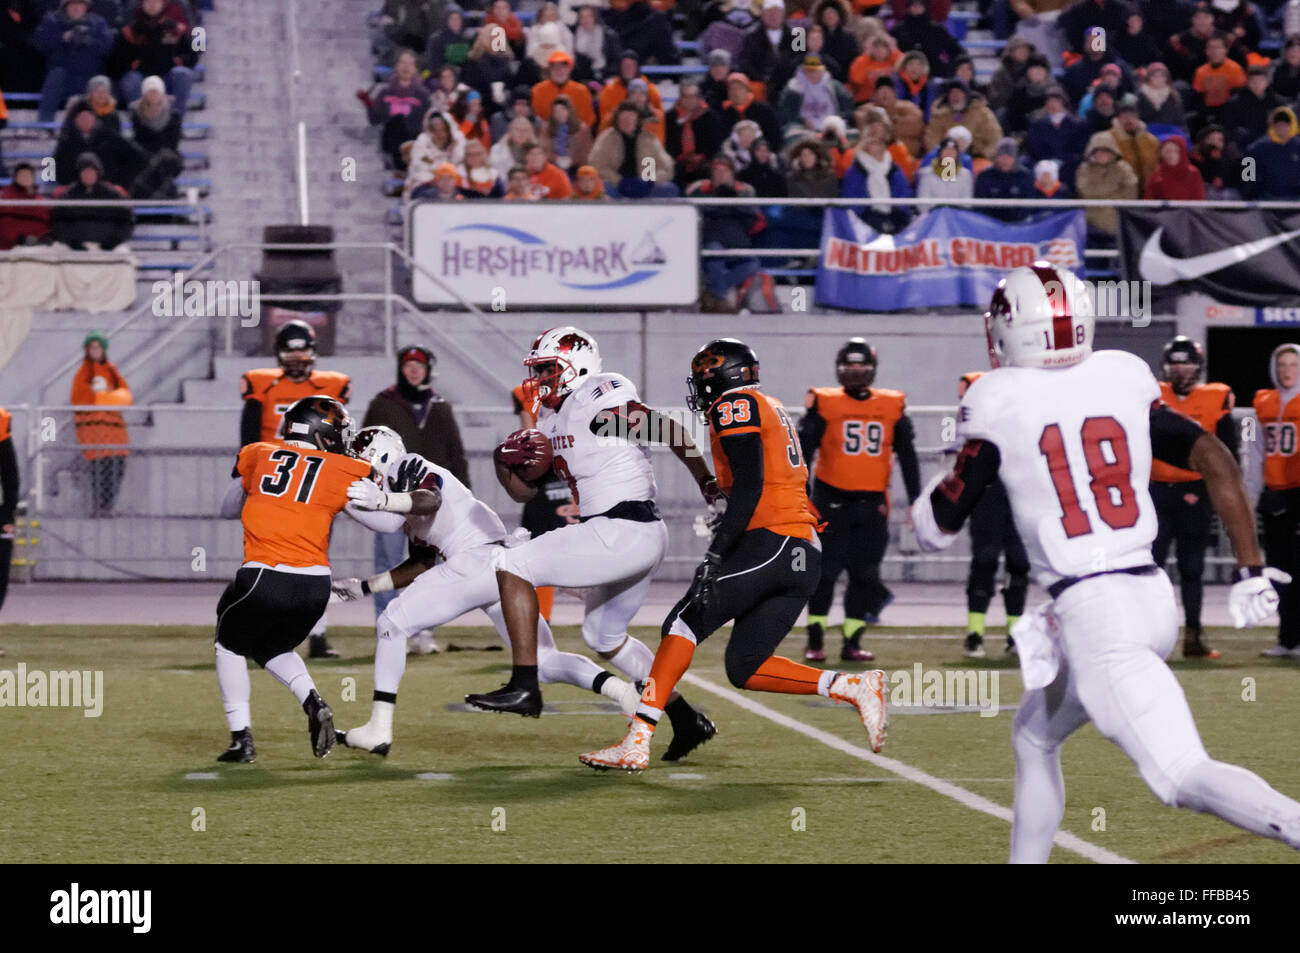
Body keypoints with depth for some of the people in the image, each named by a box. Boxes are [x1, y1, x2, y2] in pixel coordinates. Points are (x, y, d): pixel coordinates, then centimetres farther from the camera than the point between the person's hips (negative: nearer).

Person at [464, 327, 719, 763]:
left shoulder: (598, 400, -10)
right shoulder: (551, 423, 18)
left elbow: (671, 433, -11)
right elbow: (525, 491, 23)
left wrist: (709, 485, -9)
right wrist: (508, 462, 2)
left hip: (622, 532, -11)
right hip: (639, 541, 11)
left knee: (512, 566, -10)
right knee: (604, 635, 26)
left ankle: (524, 686, -15)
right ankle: (686, 720, 31)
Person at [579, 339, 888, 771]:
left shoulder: (736, 405, -2)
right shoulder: (773, 410, 25)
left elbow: (749, 485, -15)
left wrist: (715, 554, -19)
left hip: (771, 541, -8)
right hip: (805, 555, 8)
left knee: (685, 622, -7)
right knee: (744, 669, 10)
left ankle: (637, 742, -15)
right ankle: (855, 687, 2)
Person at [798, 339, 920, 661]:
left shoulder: (892, 407, 5)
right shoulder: (824, 405, -3)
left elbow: (908, 457, 12)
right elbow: (803, 452, -3)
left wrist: (916, 500, 9)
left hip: (872, 502, 3)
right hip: (832, 500, -3)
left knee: (864, 574, 4)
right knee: (826, 571, -4)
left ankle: (851, 643, 13)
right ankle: (814, 642, 3)